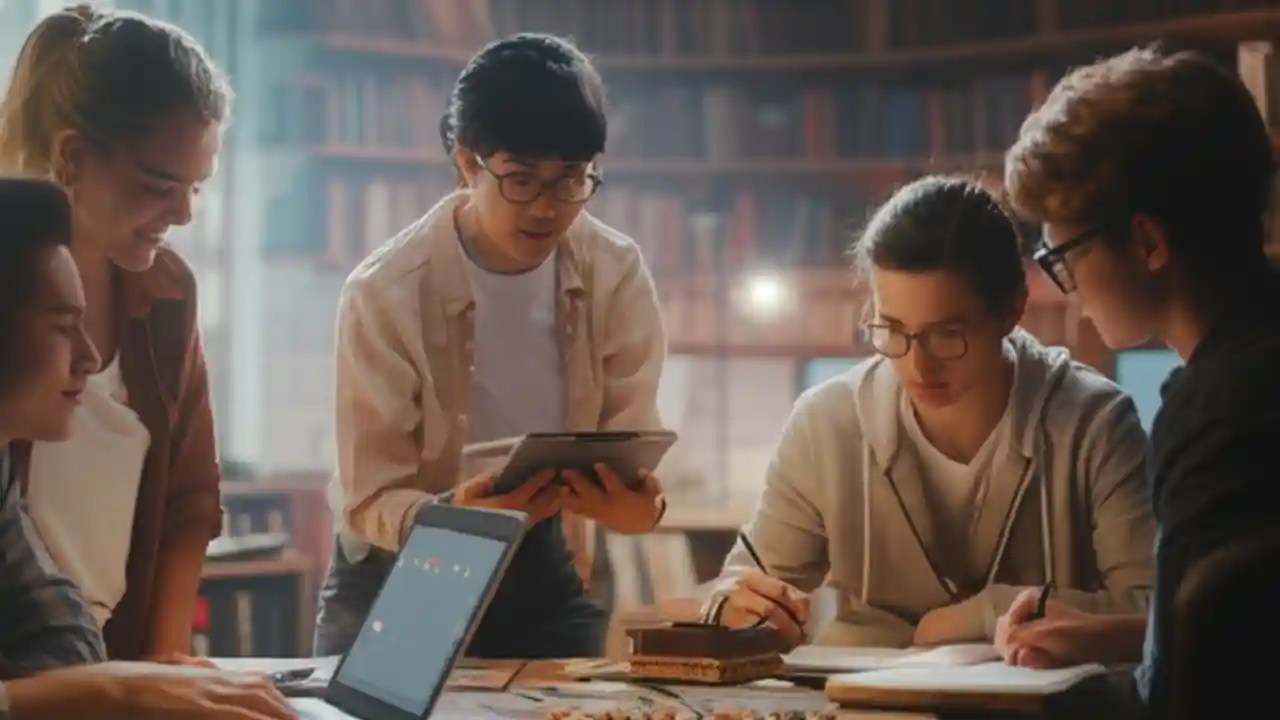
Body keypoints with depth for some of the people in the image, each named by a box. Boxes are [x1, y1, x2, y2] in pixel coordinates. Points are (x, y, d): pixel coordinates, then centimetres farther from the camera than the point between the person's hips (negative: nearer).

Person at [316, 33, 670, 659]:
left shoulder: (617, 275, -12)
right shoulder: (387, 292, -23)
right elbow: (371, 500, -23)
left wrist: (641, 502, -36)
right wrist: (450, 517, -45)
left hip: (539, 566, 3)